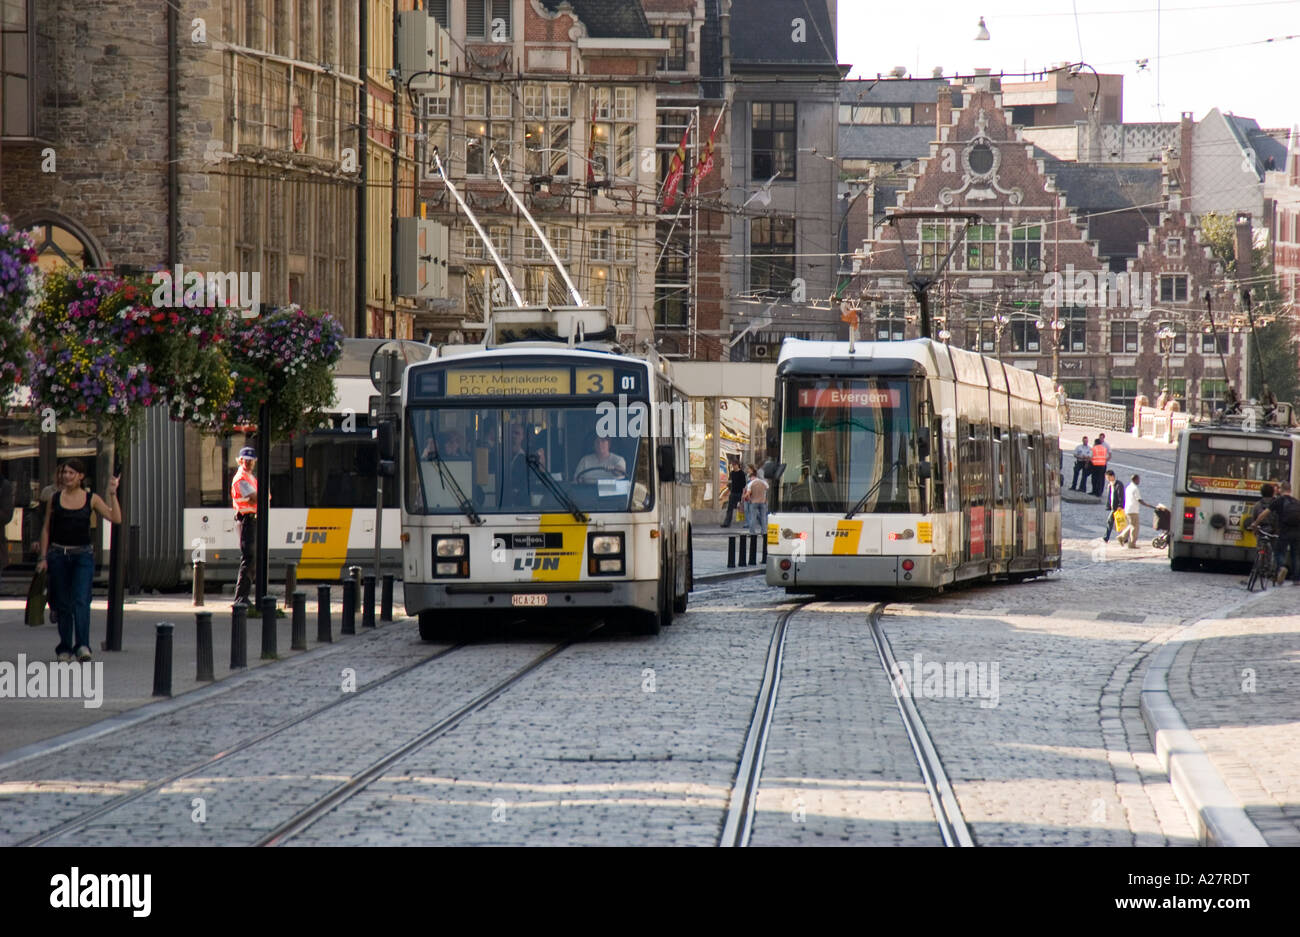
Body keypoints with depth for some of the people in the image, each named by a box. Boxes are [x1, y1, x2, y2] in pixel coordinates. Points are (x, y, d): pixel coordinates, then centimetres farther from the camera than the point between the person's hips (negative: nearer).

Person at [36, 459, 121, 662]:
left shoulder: (91, 499, 2)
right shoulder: (55, 498, 5)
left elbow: (116, 518, -5)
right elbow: (46, 529, 9)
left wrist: (112, 494, -13)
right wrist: (43, 557, 4)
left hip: (83, 555, -2)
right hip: (58, 554, 2)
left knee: (81, 600, -17)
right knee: (63, 604, 5)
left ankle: (82, 646, -25)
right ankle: (64, 648, 15)